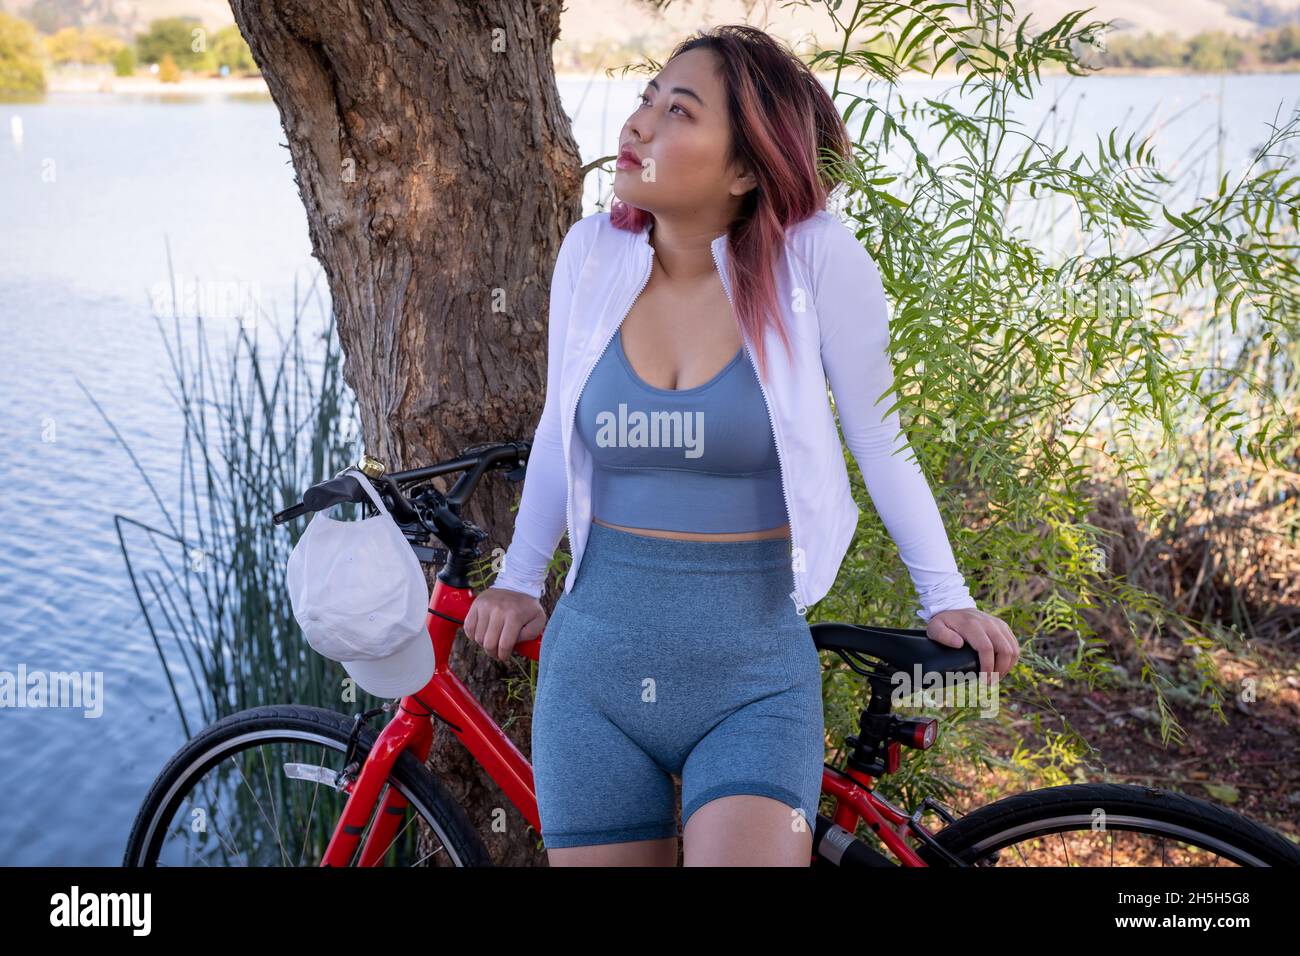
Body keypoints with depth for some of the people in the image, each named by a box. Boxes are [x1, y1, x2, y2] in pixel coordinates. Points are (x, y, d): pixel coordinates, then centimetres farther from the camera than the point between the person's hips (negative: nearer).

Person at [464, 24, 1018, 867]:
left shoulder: (815, 258, -12)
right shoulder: (594, 251, -2)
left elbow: (880, 441, -3)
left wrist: (946, 600, 0)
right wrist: (518, 580, 15)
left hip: (755, 677, -3)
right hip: (594, 667, 4)